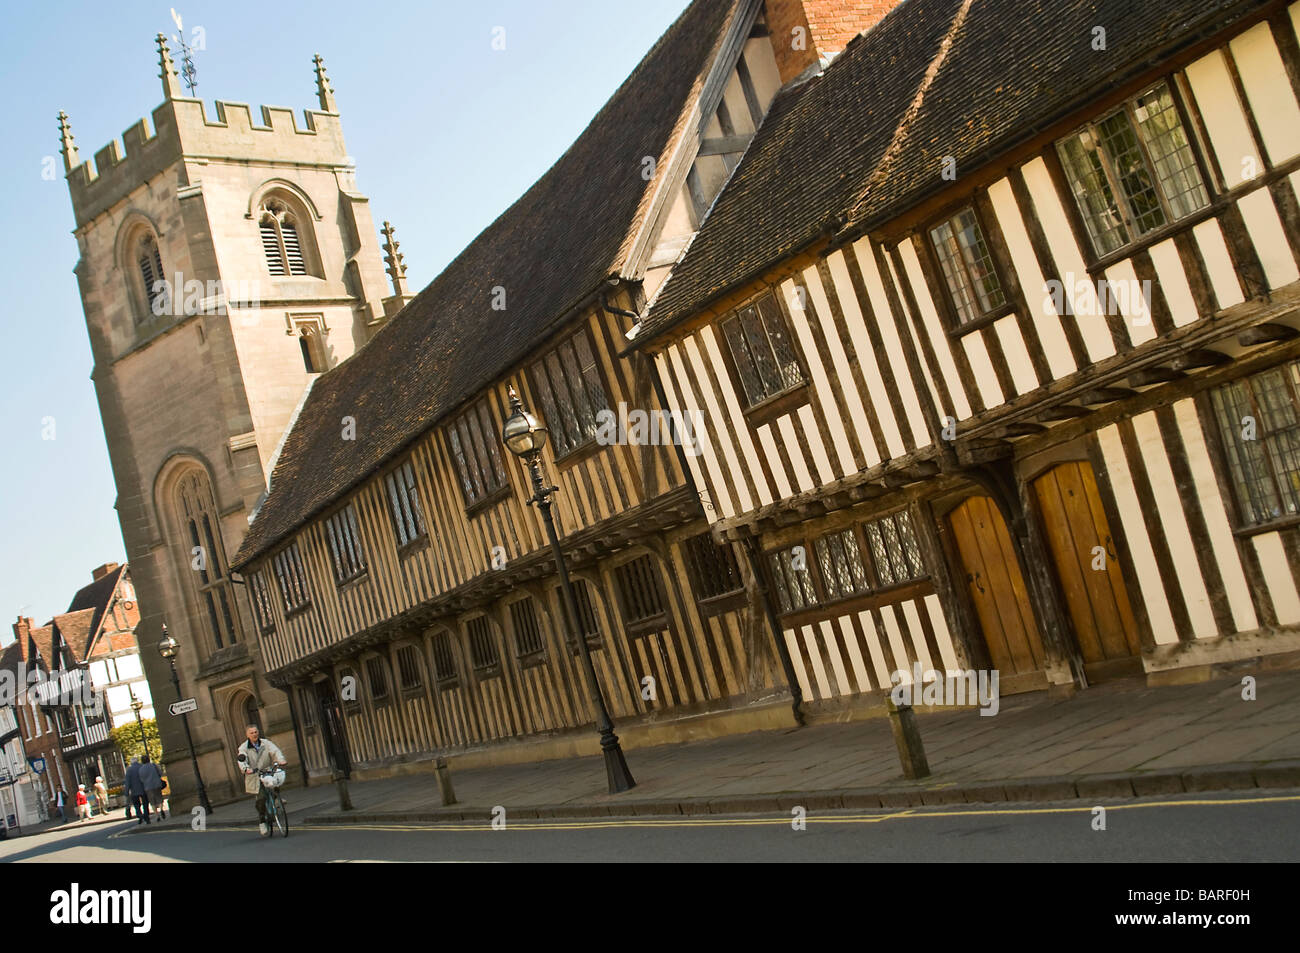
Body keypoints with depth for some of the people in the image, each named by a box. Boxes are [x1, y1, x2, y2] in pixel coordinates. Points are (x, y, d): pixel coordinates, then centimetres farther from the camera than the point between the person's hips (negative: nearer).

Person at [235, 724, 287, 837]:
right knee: (262, 797, -18)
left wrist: (280, 760, -30)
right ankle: (262, 820, -1)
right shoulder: (244, 747, 3)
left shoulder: (266, 743, 6)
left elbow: (275, 751, -9)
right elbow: (242, 760, -13)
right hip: (254, 776, -2)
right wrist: (246, 769, -34)